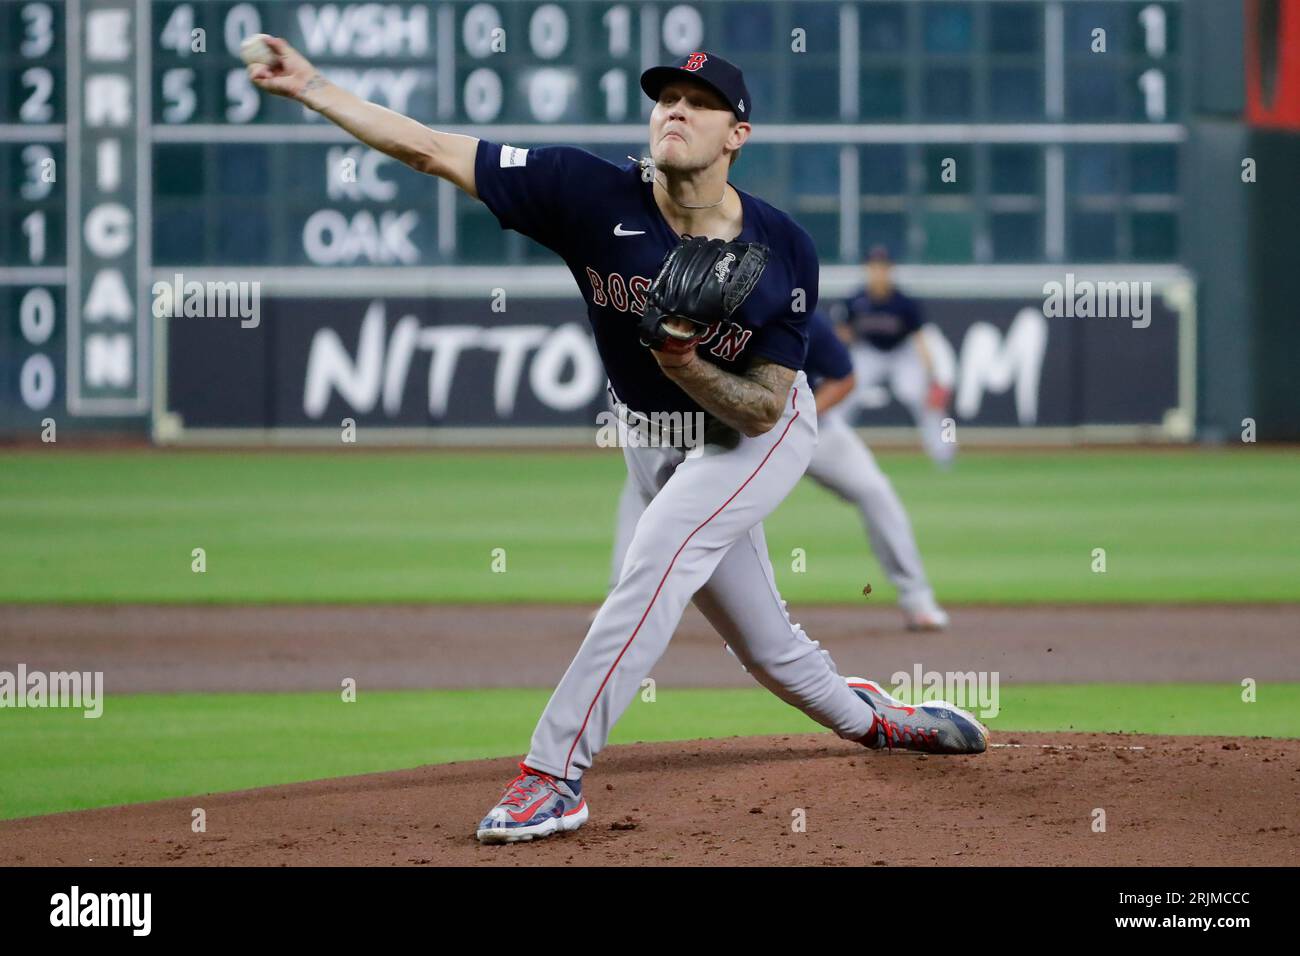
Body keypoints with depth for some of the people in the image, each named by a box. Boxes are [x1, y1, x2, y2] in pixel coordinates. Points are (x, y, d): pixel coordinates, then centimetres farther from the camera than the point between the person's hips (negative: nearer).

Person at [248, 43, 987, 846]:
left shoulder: (784, 251, -25)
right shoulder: (594, 196, -24)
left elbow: (760, 409, -22)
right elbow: (432, 150, -27)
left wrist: (688, 366, -41)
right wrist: (309, 85, -36)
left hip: (759, 434, -3)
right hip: (652, 439, 3)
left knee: (657, 557, -28)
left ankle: (555, 775, -29)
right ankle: (867, 716, 43)